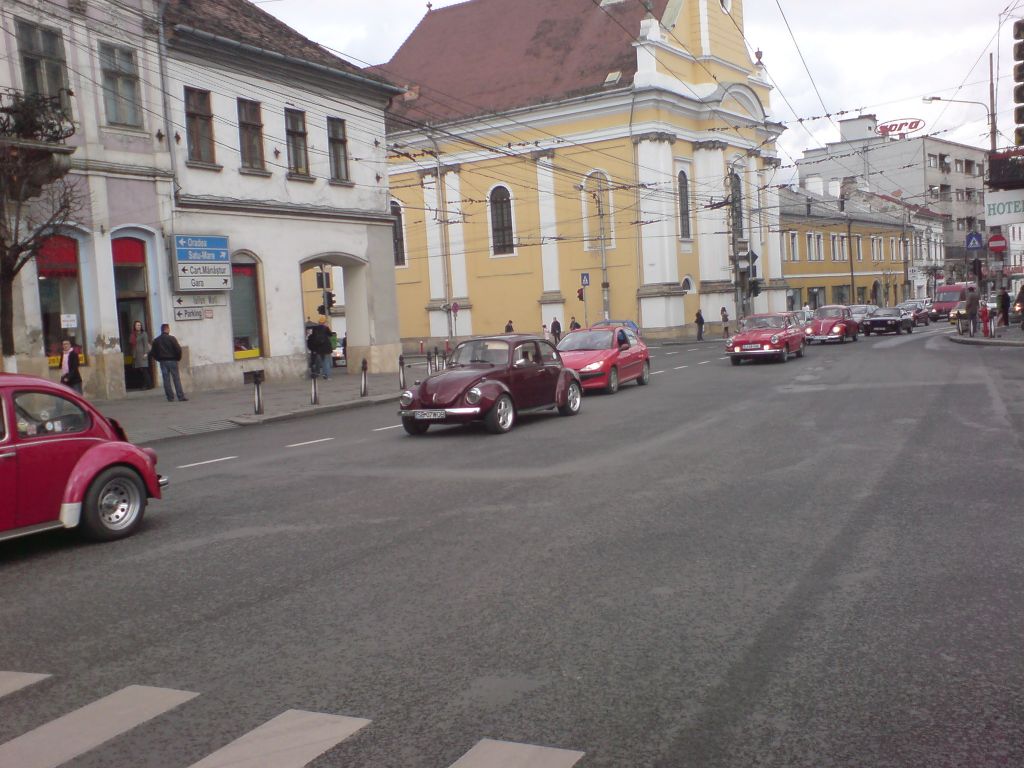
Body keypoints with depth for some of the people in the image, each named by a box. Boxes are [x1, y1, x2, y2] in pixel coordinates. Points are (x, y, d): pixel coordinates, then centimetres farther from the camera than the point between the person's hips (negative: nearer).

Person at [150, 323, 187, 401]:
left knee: (166, 380, 6)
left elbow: (153, 353, 7)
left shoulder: (156, 340, 5)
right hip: (172, 361, -3)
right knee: (176, 379, -1)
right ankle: (181, 397, -4)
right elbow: (178, 349, -12)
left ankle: (170, 397, 4)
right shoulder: (171, 338, -8)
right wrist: (178, 358, 3)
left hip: (162, 362, 3)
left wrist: (158, 359, 17)